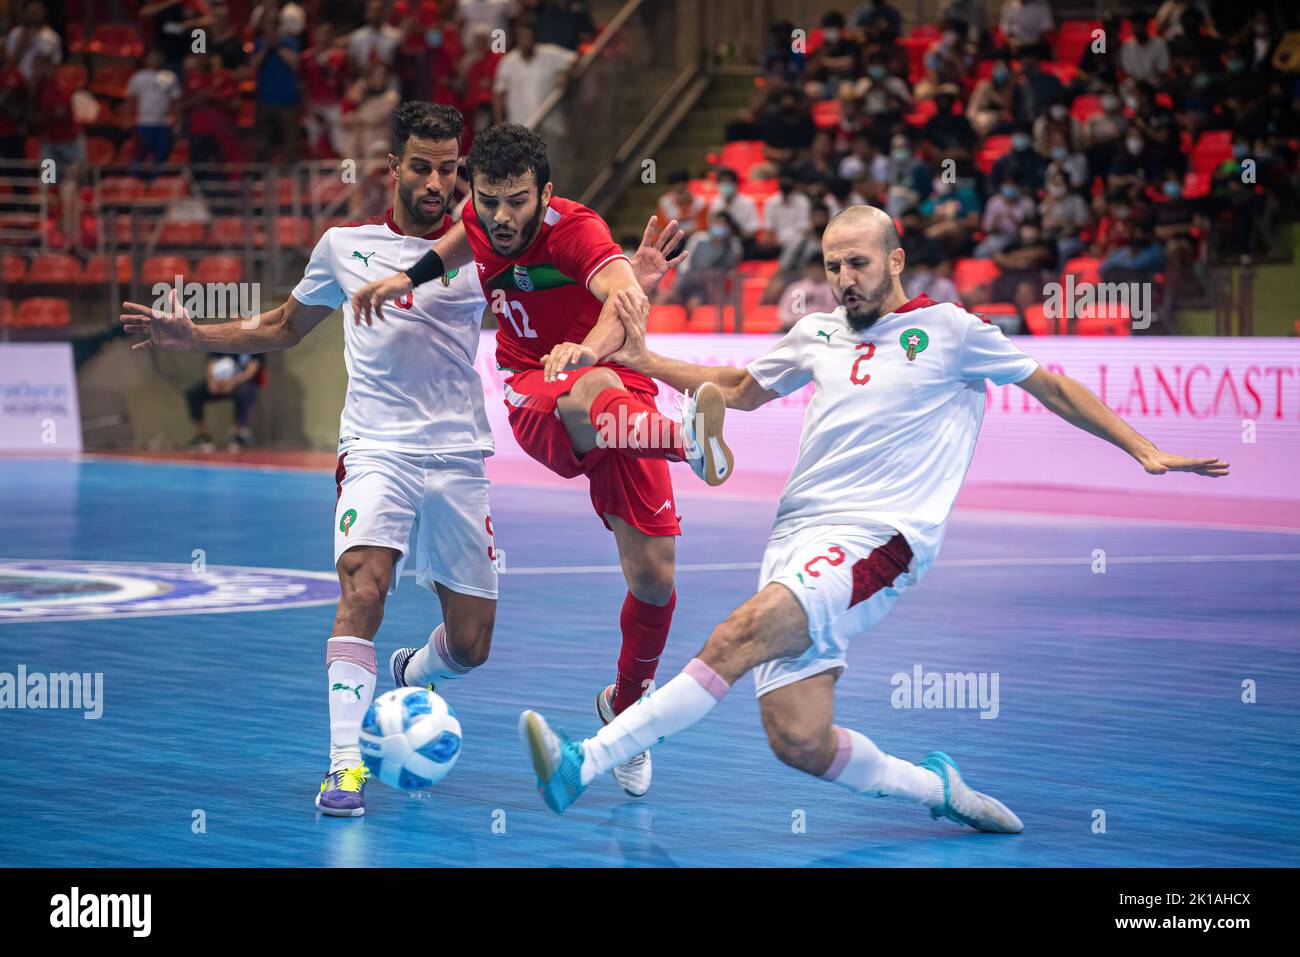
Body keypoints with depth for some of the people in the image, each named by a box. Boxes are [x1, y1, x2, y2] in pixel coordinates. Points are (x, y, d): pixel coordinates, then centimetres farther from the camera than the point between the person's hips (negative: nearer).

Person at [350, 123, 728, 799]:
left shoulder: (575, 228, -18)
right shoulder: (481, 223, -3)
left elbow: (626, 295, -36)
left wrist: (589, 346, -59)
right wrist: (408, 277, 3)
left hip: (620, 394, -1)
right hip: (535, 398, 1)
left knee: (654, 577, -8)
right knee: (590, 396, -39)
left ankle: (624, 706, 20)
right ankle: (690, 440, -76)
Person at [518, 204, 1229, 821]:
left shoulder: (950, 330, 7)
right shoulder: (816, 334, 20)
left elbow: (1053, 388, 15)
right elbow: (739, 390, 37)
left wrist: (1145, 451, 11)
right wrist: (643, 361, 28)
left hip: (873, 541, -6)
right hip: (795, 536, 6)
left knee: (738, 637, -30)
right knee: (797, 742, -10)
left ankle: (583, 763, -37)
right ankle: (935, 788, 16)